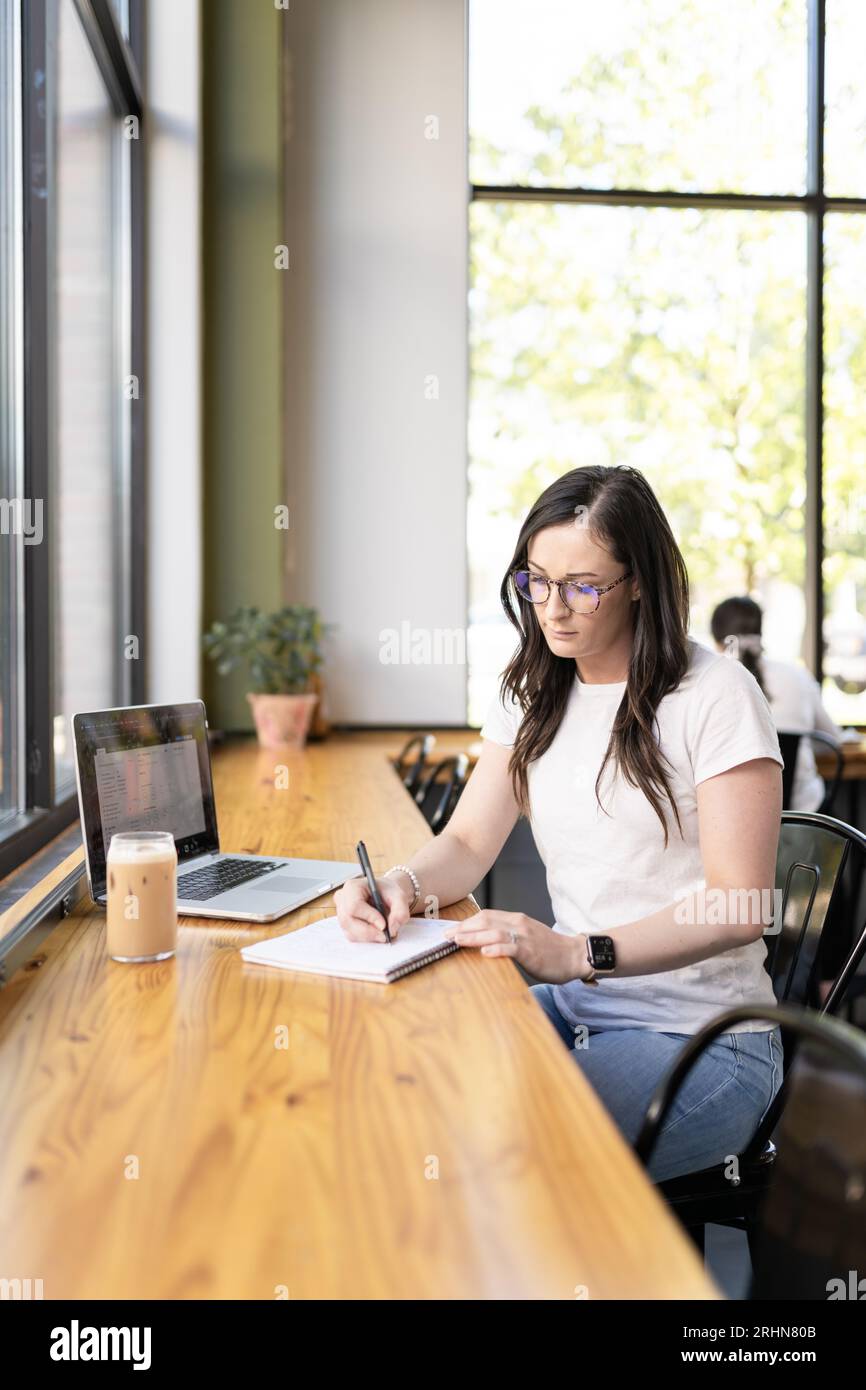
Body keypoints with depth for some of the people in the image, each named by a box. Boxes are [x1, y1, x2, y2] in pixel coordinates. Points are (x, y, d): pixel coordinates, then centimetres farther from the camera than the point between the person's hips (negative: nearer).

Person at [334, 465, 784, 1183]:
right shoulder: (533, 693, 9)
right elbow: (468, 843, 7)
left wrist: (579, 954, -28)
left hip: (702, 1041, -5)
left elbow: (742, 904, -17)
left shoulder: (716, 696, -12)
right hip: (573, 1008, 6)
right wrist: (403, 885, -16)